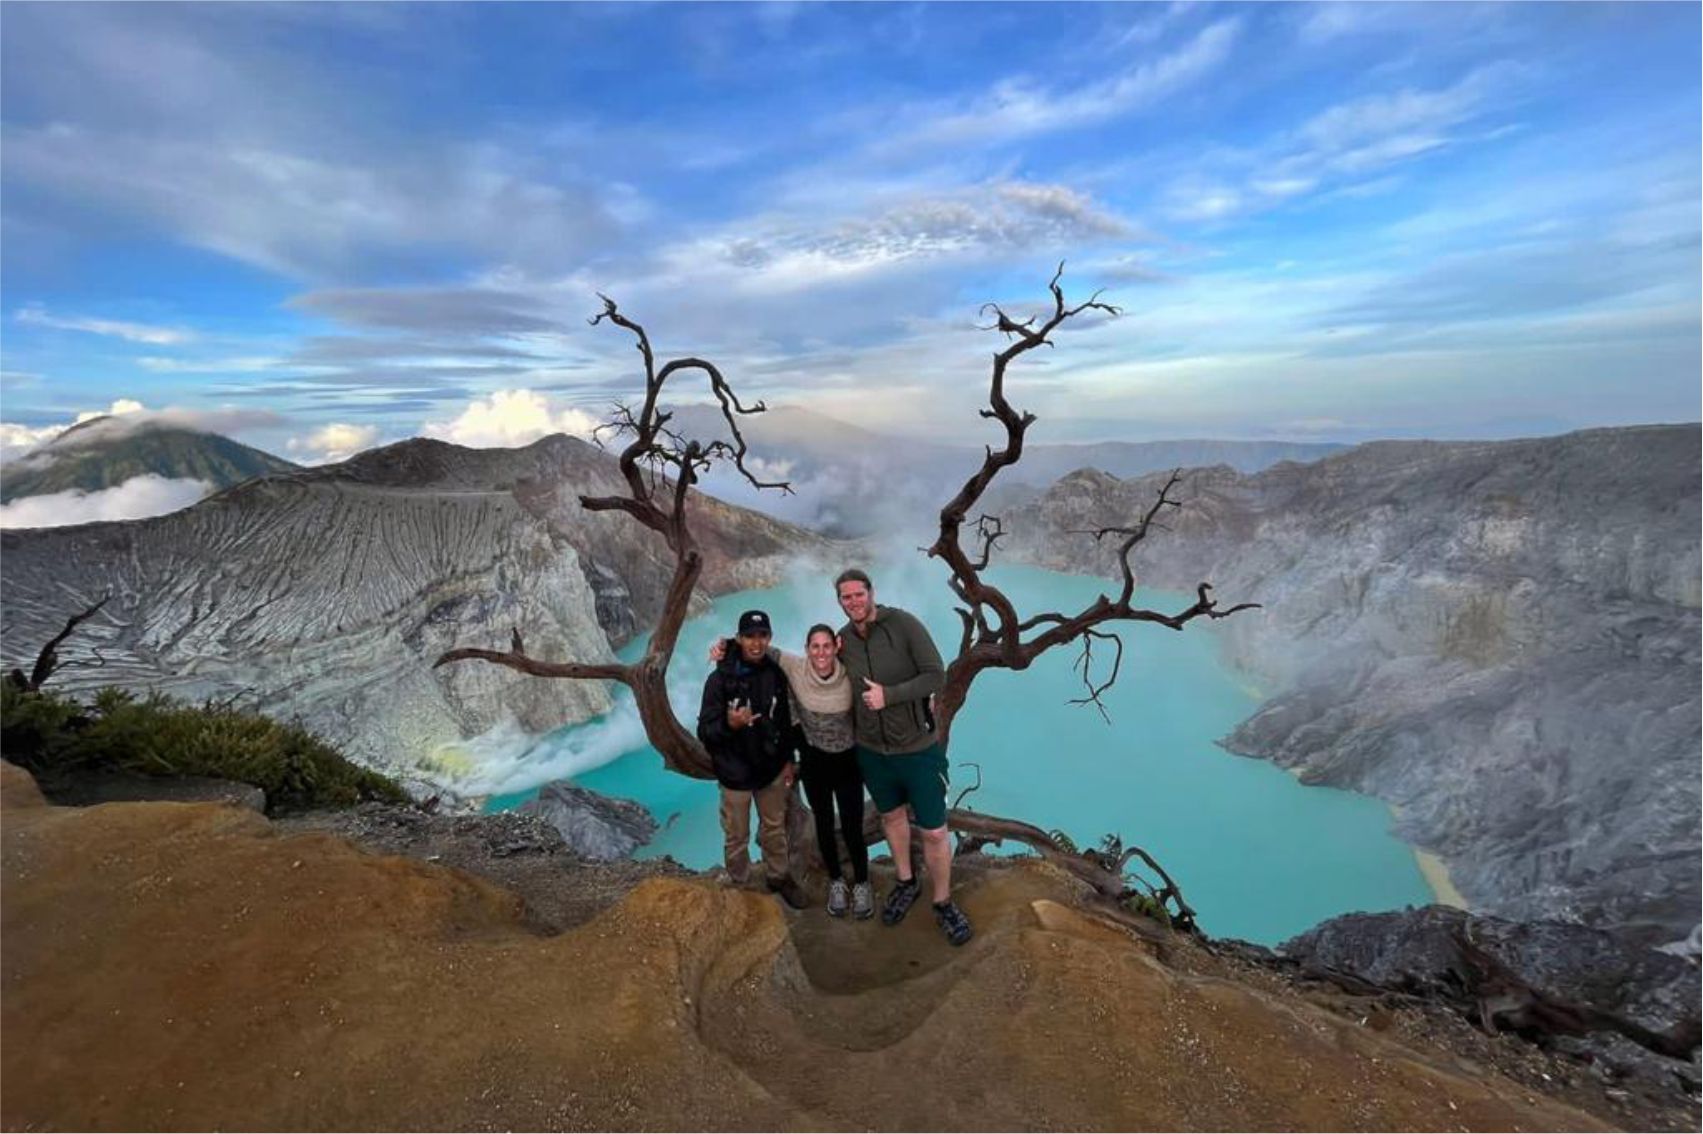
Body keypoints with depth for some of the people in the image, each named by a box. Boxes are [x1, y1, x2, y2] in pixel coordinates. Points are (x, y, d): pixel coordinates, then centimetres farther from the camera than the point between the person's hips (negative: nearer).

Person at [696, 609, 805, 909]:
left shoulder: (775, 674, -6)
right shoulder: (720, 679, -19)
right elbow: (704, 731, -18)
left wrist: (788, 760, 9)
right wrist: (729, 724, -37)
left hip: (771, 769, 4)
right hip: (735, 773, -4)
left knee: (775, 829, 21)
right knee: (737, 837, 13)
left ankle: (779, 877, 43)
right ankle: (740, 888, 36)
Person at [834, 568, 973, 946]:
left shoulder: (903, 624, -18)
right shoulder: (843, 640, -4)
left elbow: (936, 675, -20)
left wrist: (889, 695, -26)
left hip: (917, 748, -4)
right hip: (871, 750, 4)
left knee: (934, 832, 5)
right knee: (892, 816, 23)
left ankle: (943, 904, 29)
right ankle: (906, 883, 47)